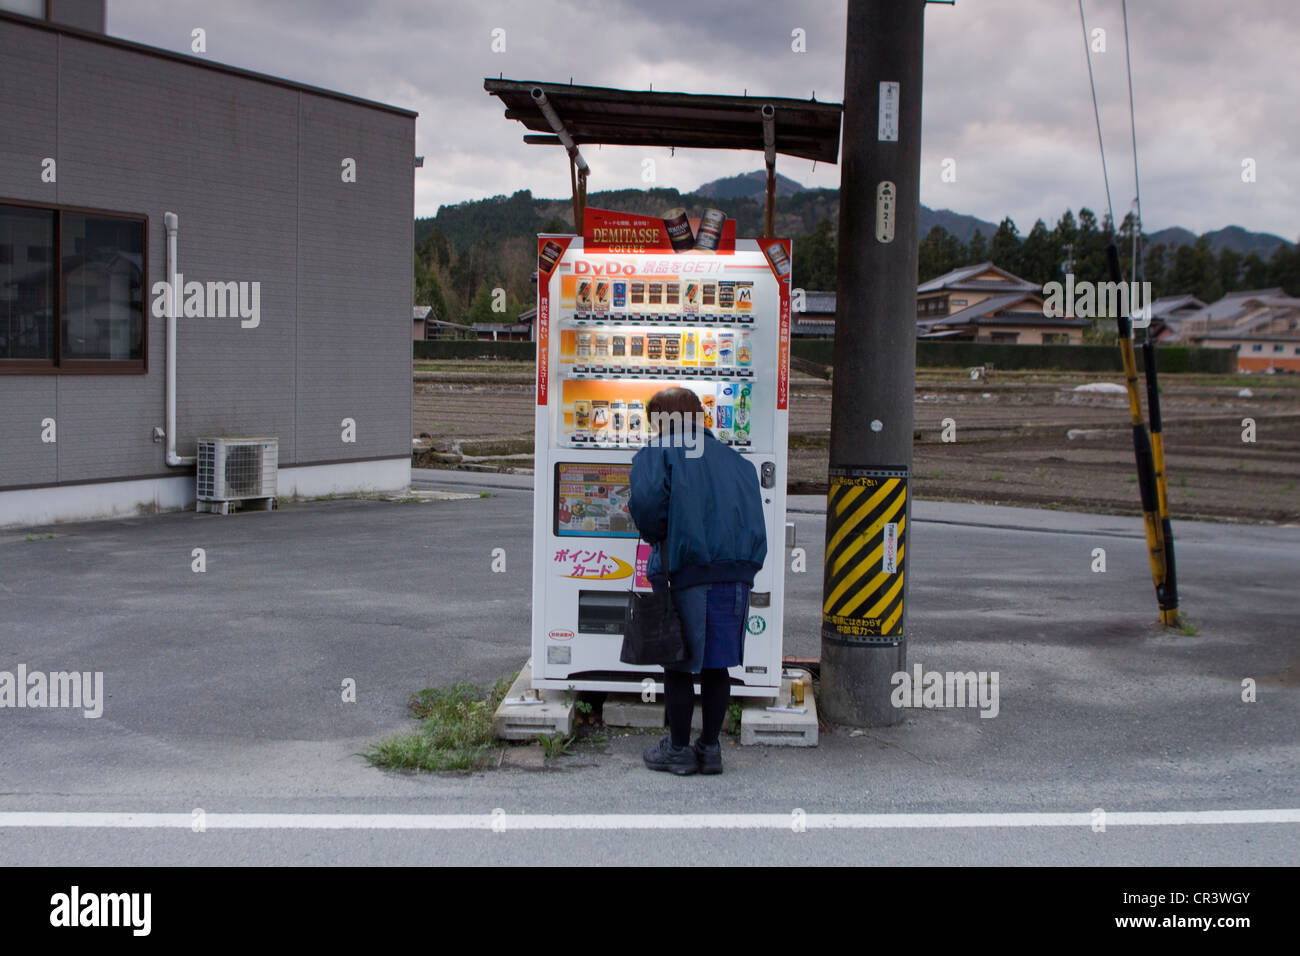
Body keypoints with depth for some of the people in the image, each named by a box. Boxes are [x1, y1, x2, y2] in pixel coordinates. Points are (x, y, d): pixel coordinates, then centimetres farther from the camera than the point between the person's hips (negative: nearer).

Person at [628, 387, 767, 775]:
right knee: (716, 665, 13)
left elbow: (646, 498, -15)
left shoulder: (659, 452, 3)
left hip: (688, 572, -5)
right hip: (738, 571, 5)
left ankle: (678, 750, 15)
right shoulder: (734, 458, 20)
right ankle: (709, 749, 20)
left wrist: (656, 535, 0)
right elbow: (754, 511, 12)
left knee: (678, 665, 7)